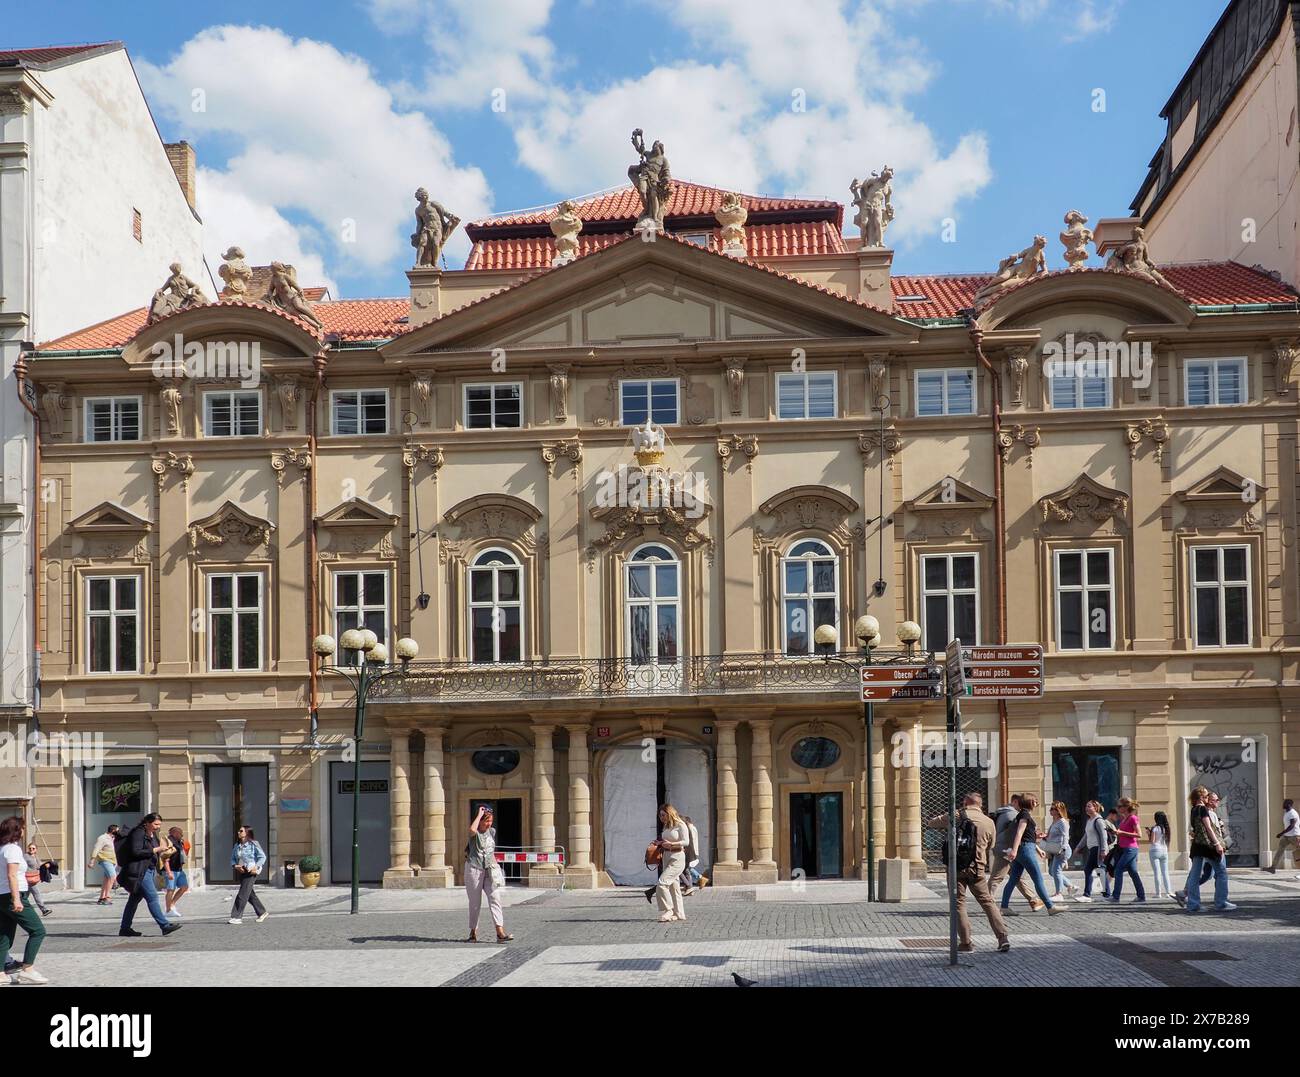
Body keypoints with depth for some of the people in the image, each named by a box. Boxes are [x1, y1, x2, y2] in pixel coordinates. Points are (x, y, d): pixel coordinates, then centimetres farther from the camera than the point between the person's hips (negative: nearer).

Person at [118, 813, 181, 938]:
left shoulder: (153, 835, 17)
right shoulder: (138, 833, -12)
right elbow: (136, 852, -21)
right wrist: (155, 850, -20)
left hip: (148, 870, 10)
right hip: (138, 871, -10)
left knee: (135, 899, 12)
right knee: (152, 897, -12)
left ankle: (125, 928, 18)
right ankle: (165, 926, -15)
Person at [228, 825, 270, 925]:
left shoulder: (253, 844, -8)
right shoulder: (237, 845, 11)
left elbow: (262, 857, -9)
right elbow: (232, 859, 14)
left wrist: (256, 867, -19)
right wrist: (235, 866, -5)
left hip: (251, 872, -7)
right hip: (241, 872, 7)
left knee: (242, 894, -12)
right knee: (250, 894, 14)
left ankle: (237, 917, -11)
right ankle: (262, 912, 27)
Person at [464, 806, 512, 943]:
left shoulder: (492, 831, 10)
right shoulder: (475, 833, -7)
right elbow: (472, 830, -34)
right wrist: (479, 814, -22)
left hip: (489, 870, 4)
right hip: (474, 869, -4)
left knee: (495, 899, -8)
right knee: (475, 902, 5)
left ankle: (500, 932, -15)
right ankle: (473, 932, 20)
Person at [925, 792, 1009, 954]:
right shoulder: (989, 823, 5)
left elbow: (931, 823, 13)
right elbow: (990, 849, 13)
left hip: (956, 867, -2)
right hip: (977, 869, 2)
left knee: (959, 903, 6)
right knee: (988, 902, 12)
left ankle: (966, 943, 4)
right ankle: (1002, 938, 5)